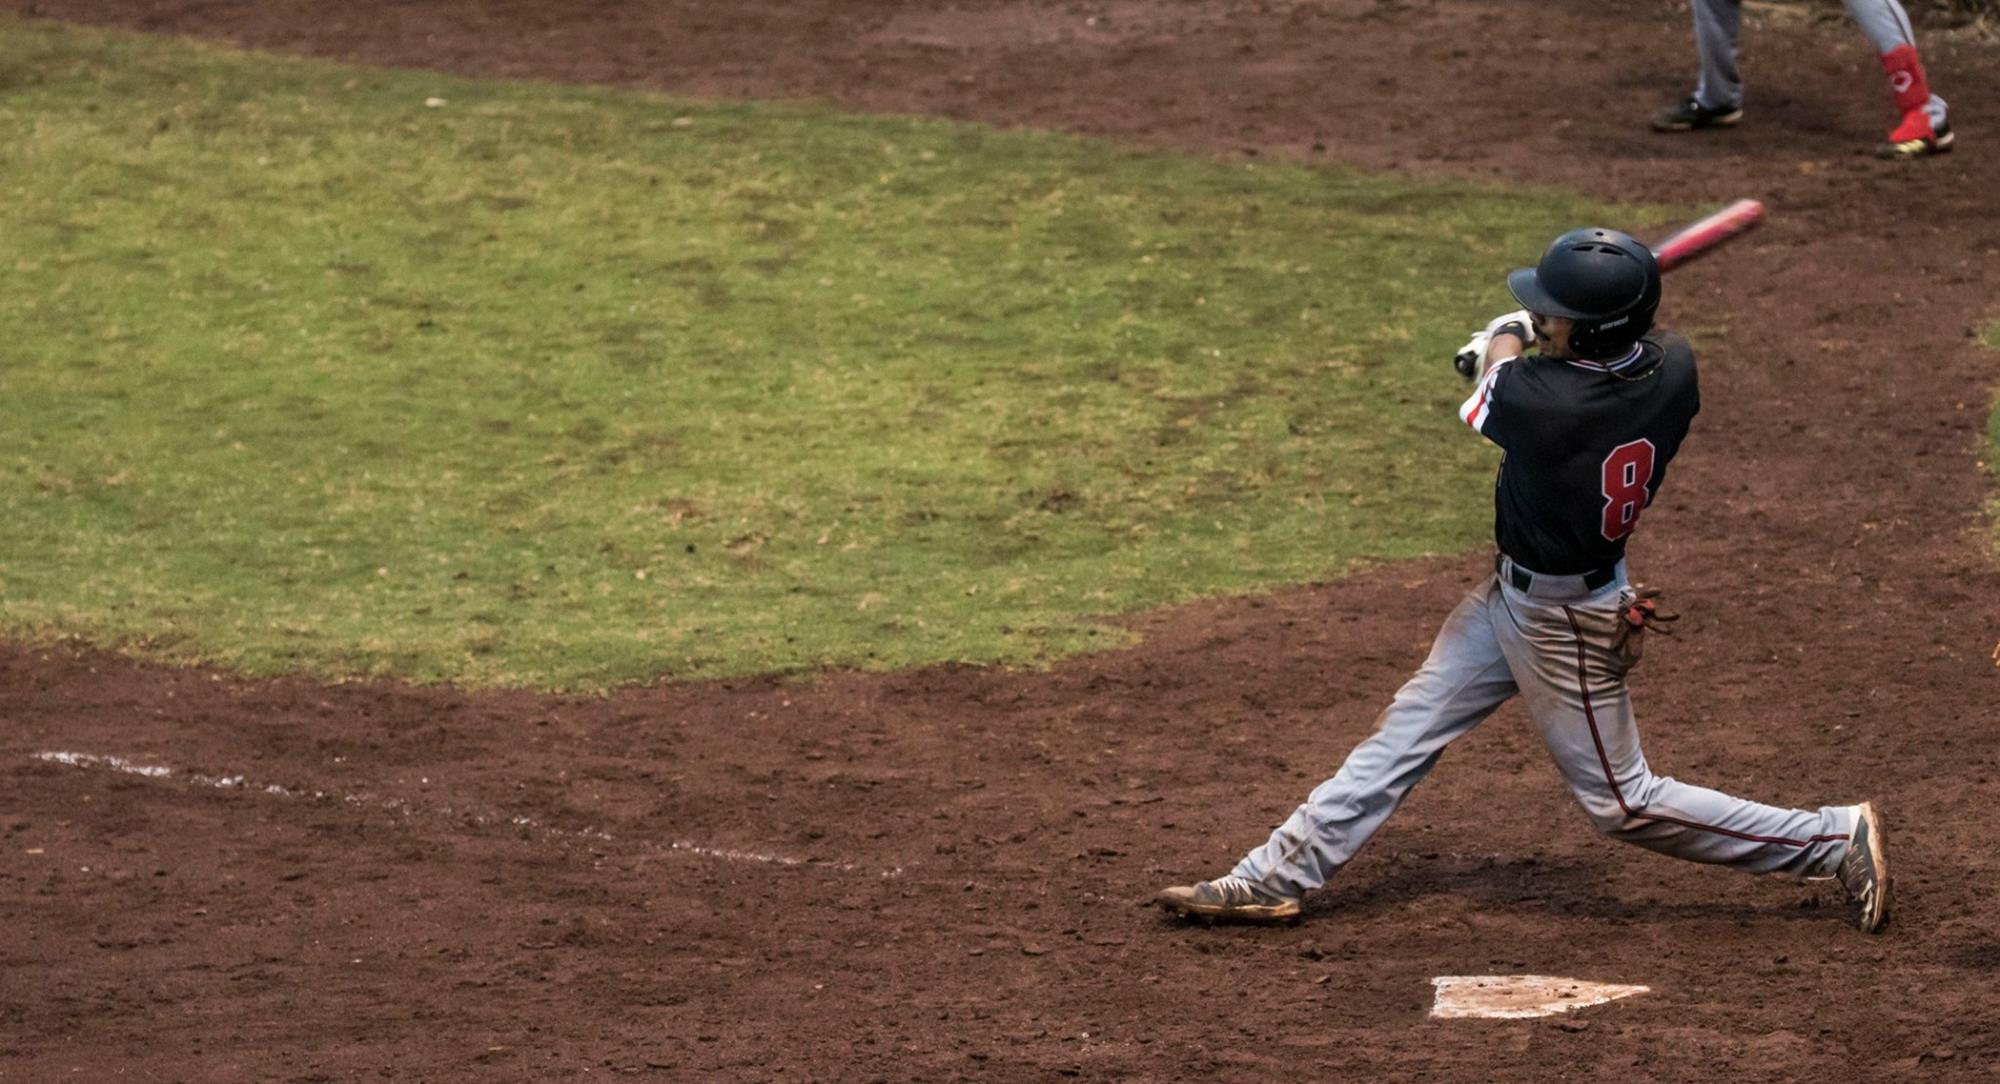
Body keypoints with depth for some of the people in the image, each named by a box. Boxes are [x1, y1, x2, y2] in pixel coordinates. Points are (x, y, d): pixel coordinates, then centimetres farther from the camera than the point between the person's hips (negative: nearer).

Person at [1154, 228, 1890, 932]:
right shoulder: (1674, 371, -15)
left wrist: (1505, 340, 11)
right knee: (1407, 730, 13)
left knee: (1624, 804, 6)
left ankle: (1838, 840, 13)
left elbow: (1482, 407, -9)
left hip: (1565, 625, -9)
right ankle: (1277, 877, 20)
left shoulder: (1539, 402, -35)